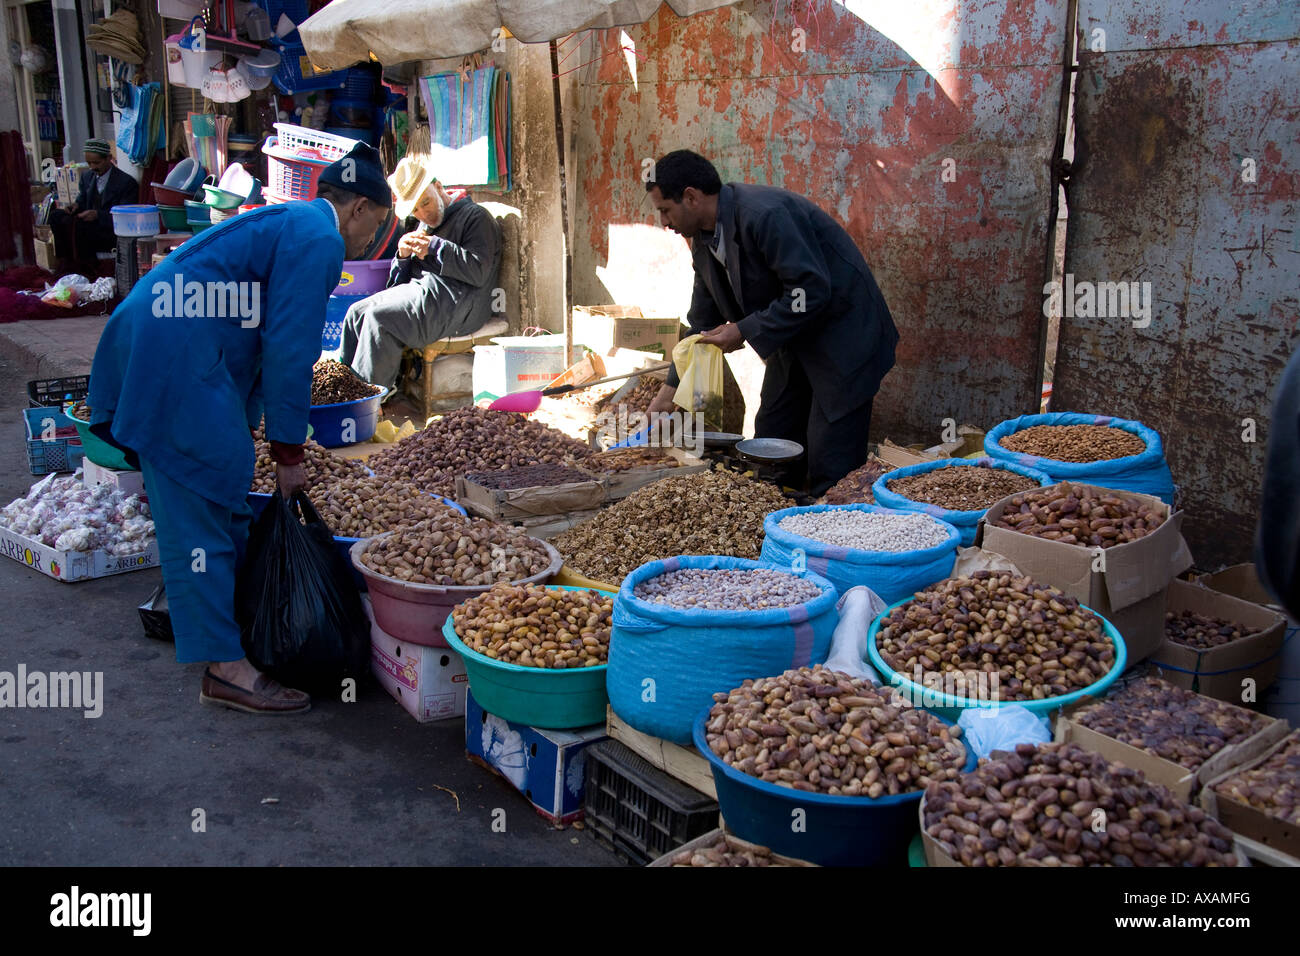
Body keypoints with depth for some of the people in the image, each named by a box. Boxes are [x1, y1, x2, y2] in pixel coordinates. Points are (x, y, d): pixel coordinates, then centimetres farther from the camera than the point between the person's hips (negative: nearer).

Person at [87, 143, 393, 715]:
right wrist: (288, 453, -9)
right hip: (179, 363, -11)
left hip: (154, 351, 11)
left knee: (217, 498, 18)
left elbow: (264, 340, 25)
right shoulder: (318, 240, -10)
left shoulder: (288, 224, 22)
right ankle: (226, 668, -4)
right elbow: (288, 352, -16)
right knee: (203, 506, -9)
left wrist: (263, 436, 28)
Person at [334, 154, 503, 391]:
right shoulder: (426, 226, 26)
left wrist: (436, 247, -12)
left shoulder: (475, 216, 1)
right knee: (357, 312, -7)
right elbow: (400, 280, 24)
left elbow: (478, 271, -13)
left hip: (457, 302, -9)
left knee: (379, 317, -26)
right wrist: (404, 256, 2)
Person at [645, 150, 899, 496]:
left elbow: (812, 291, -29)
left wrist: (745, 331, -23)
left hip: (842, 336, -9)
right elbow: (702, 324, 13)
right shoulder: (704, 240, 4)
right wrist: (671, 389, 11)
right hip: (794, 339, 9)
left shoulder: (764, 214, -26)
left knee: (830, 467, -10)